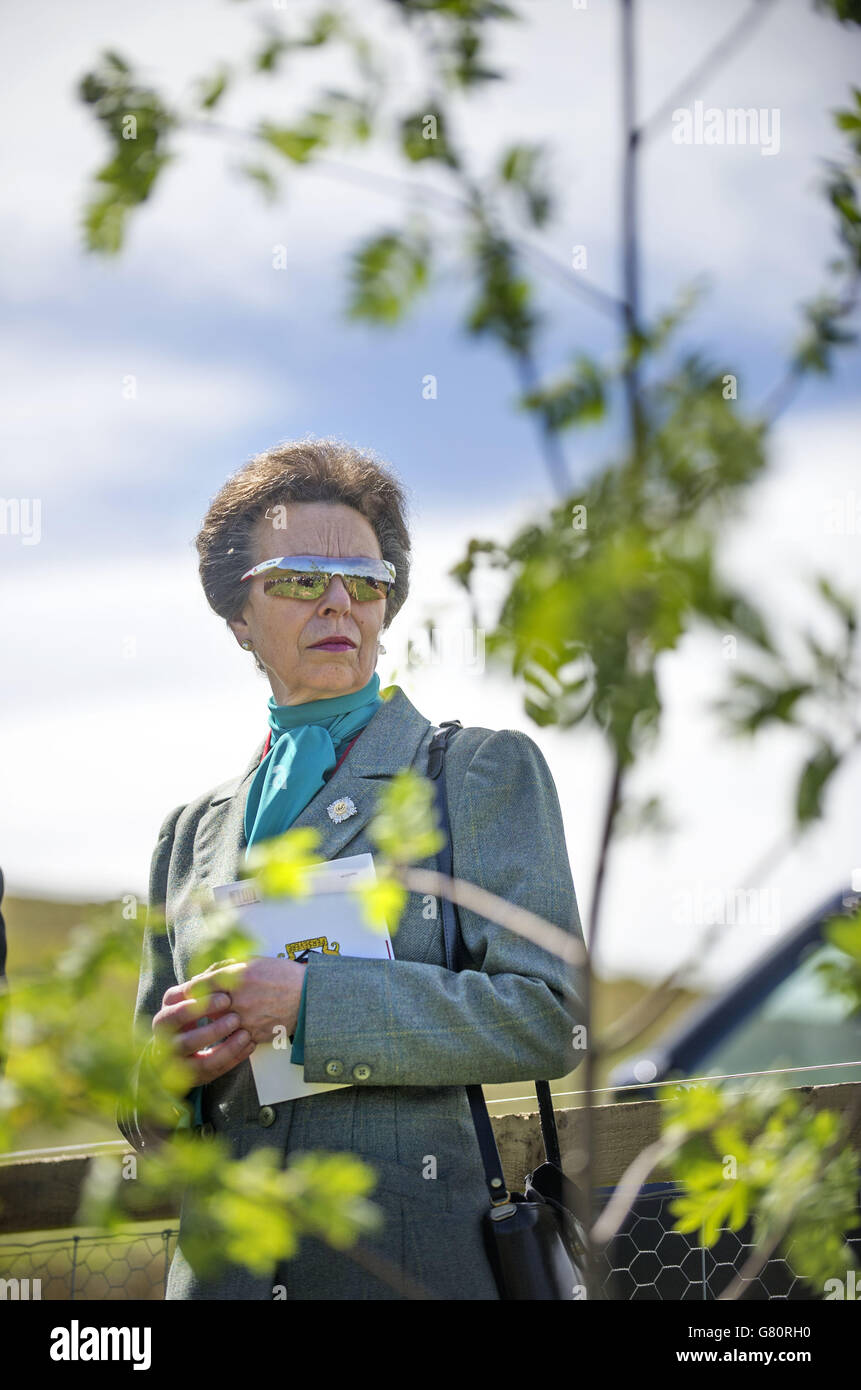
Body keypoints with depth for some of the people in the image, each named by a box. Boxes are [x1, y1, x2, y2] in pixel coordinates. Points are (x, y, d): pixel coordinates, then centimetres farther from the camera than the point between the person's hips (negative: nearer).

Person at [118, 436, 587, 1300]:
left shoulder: (485, 772, 5)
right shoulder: (193, 835, 17)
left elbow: (546, 1017, -6)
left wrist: (312, 1003, -14)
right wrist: (169, 1065, -4)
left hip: (416, 1262, -4)